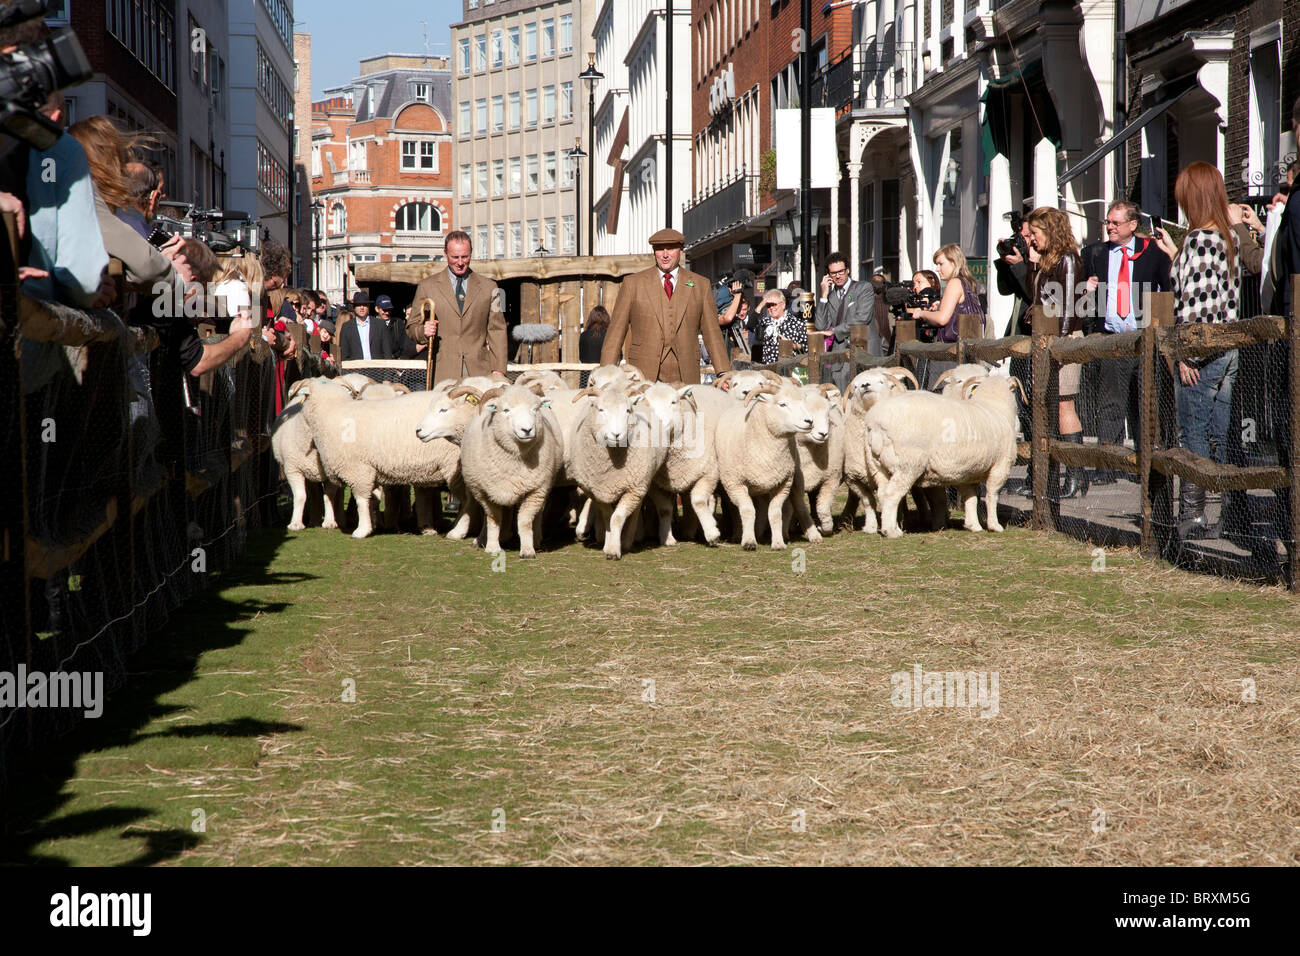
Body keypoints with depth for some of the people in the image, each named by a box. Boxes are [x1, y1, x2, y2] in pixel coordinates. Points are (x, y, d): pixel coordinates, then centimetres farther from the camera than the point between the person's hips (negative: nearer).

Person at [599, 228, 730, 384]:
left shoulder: (700, 284, 11)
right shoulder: (633, 283, 8)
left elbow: (712, 332, 11)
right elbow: (616, 331, 6)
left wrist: (724, 373, 3)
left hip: (686, 379, 1)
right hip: (644, 377, -1)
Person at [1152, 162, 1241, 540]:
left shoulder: (1198, 239, -15)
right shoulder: (1228, 237, 10)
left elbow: (1195, 298, -19)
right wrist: (1173, 252, 26)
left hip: (1200, 351, -8)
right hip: (1228, 348, 8)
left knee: (1193, 437, -3)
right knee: (1220, 437, 11)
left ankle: (1191, 516, -2)